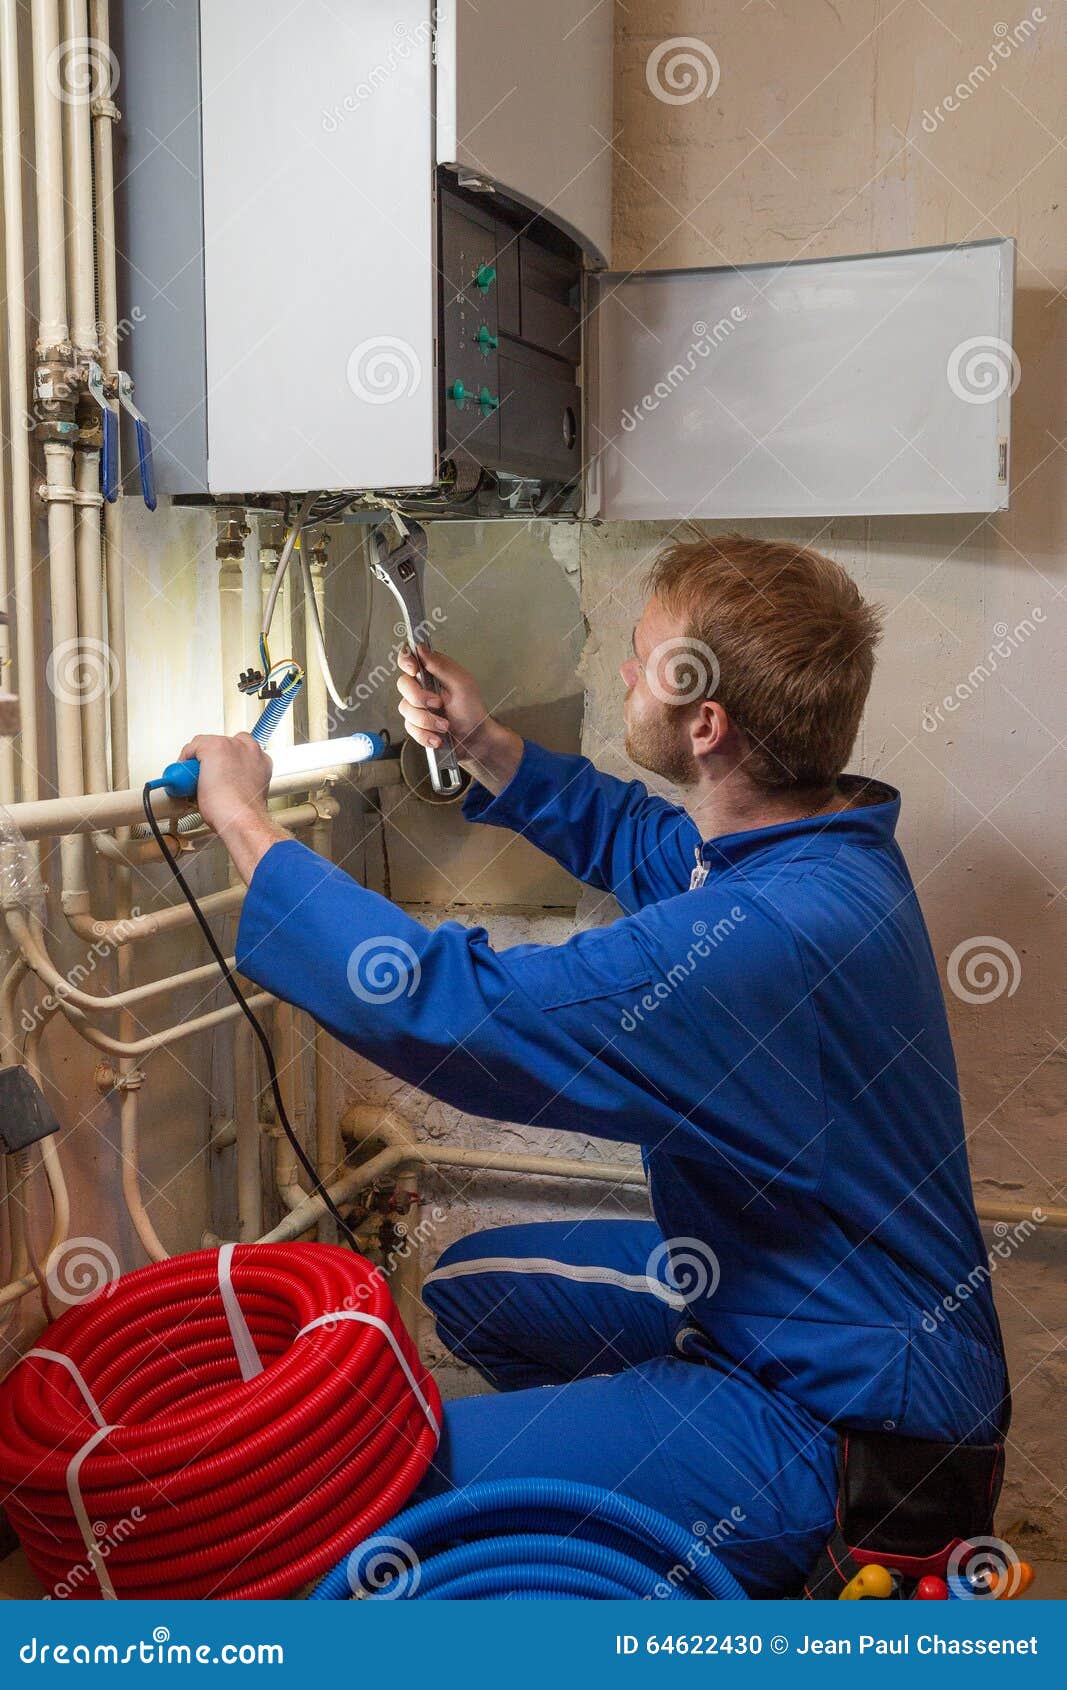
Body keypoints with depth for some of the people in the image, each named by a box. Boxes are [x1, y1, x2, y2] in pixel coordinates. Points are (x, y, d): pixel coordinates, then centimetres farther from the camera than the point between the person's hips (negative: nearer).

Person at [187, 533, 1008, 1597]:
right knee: (471, 1284, 17)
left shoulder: (768, 932, -35)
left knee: (395, 1487, -15)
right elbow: (625, 836, 17)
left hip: (843, 1418, -9)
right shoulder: (821, 841, -4)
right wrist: (481, 742, 8)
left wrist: (243, 820, -22)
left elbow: (436, 1004, -35)